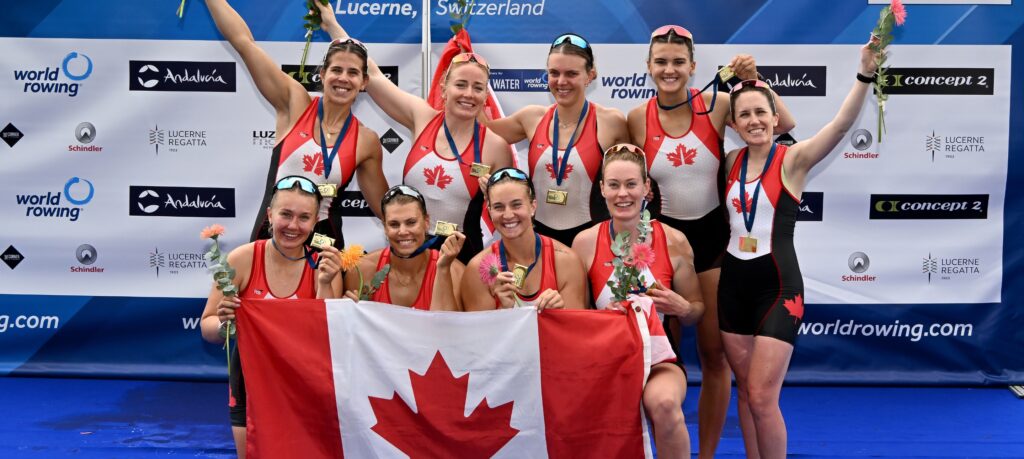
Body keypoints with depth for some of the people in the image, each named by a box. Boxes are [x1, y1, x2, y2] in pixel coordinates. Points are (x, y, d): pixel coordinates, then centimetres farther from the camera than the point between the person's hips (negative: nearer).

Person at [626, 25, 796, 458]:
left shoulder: (715, 105, -8)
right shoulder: (638, 119, -6)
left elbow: (784, 125, -7)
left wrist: (754, 79, -16)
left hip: (712, 235, 0)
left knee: (715, 354, 7)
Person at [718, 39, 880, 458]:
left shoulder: (792, 159, -8)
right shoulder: (730, 161, 6)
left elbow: (841, 125, -23)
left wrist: (866, 73, -37)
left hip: (777, 285, -5)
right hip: (734, 282, 5)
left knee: (762, 397, -5)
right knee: (745, 390, 13)